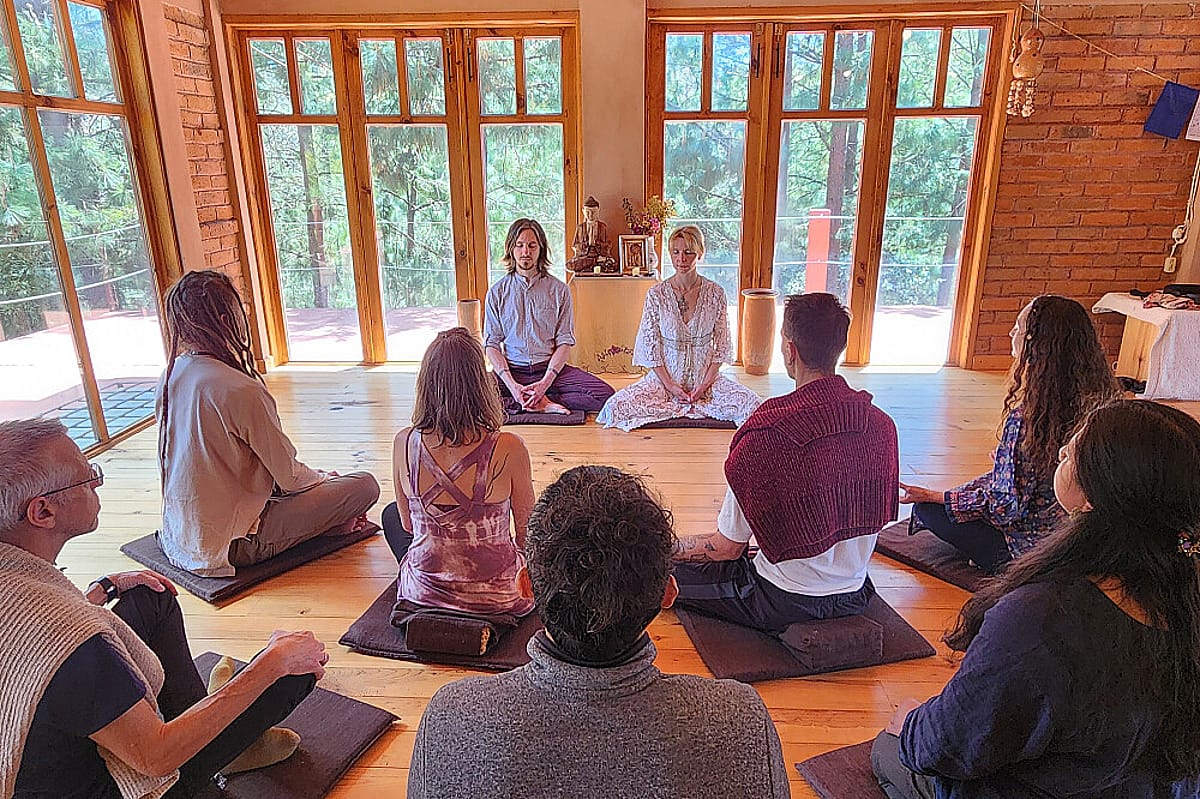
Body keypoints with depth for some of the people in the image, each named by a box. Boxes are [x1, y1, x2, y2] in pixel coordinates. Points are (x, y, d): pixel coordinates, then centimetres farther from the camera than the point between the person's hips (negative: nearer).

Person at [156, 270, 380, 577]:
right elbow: (289, 476, -17)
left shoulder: (171, 376, -1)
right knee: (364, 485, -5)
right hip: (232, 545, -9)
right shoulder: (240, 390, -27)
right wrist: (323, 478, 7)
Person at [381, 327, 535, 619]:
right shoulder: (509, 449, -23)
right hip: (497, 596, -2)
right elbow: (527, 532, -9)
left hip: (422, 591, 2)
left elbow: (407, 524, 2)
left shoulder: (404, 442, -14)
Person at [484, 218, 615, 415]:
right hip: (511, 370, 0)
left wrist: (545, 382, -14)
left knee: (604, 394, -22)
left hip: (550, 369, 0)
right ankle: (541, 404, -16)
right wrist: (512, 385, -14)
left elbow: (565, 342, 1)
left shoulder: (559, 290, 6)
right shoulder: (497, 292, 7)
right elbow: (492, 344, 2)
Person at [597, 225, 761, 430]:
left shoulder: (715, 294, -1)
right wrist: (670, 385, -11)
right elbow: (650, 346, -3)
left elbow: (721, 346, 2)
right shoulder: (656, 294, -4)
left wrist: (704, 385, -8)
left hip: (706, 377, 1)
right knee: (617, 407, -25)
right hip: (664, 376, 0)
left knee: (752, 405, -23)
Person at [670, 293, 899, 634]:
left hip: (785, 603, -7)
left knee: (672, 569, 6)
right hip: (855, 597, 7)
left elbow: (727, 547, -17)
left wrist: (671, 548, 2)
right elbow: (880, 515, 7)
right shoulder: (881, 424, -10)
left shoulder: (764, 435, -27)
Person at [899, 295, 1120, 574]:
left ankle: (1008, 565, 1)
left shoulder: (1028, 415, -30)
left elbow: (1007, 505, -22)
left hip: (1032, 547, -8)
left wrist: (931, 496, -12)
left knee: (927, 508, 3)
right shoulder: (1102, 397, -6)